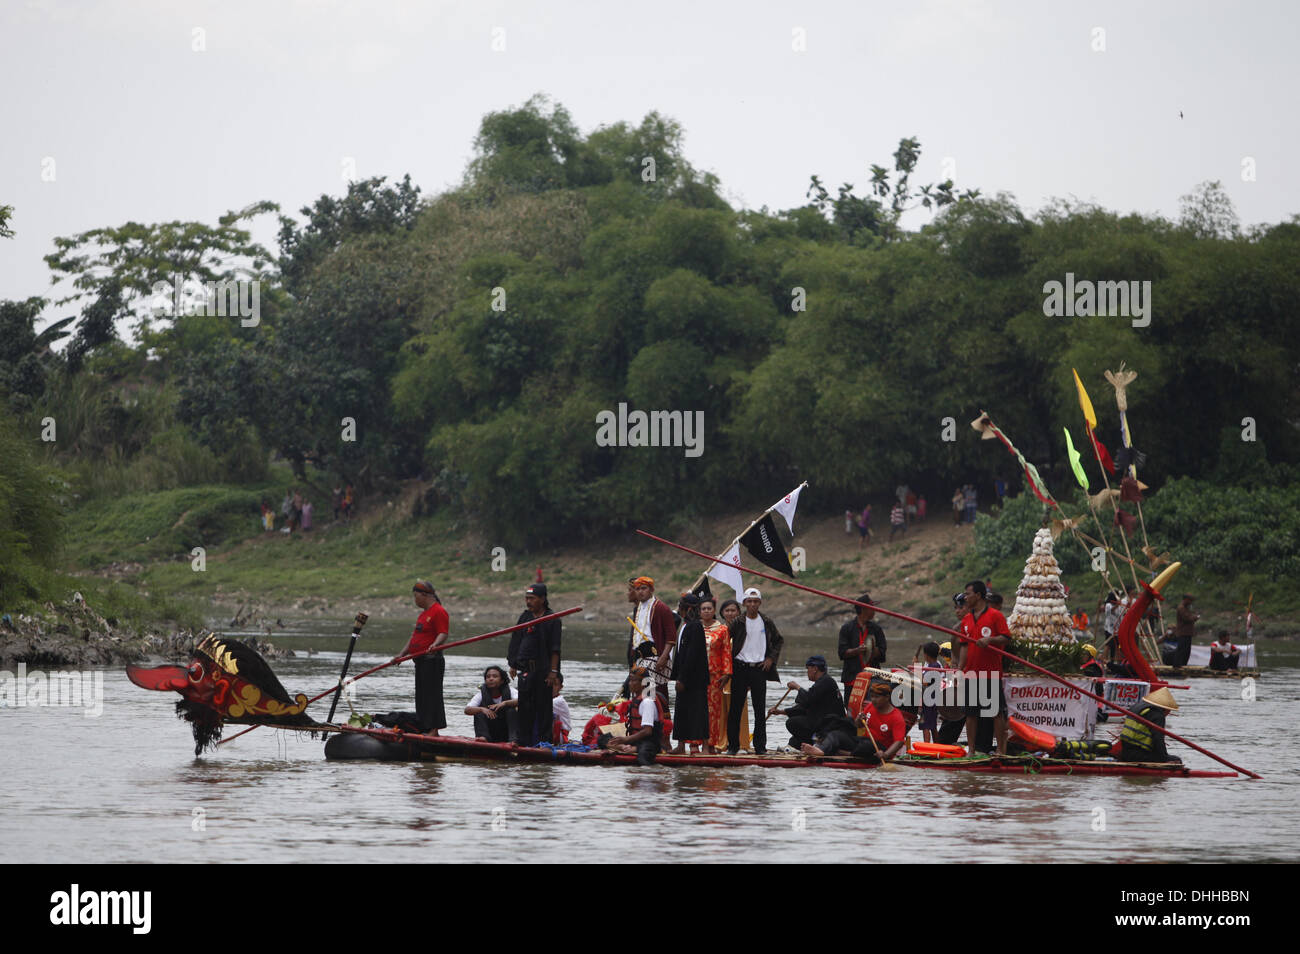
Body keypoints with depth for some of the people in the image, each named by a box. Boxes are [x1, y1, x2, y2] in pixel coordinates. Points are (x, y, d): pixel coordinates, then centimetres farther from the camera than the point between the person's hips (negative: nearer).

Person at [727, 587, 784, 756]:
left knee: (760, 709, 1)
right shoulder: (737, 622, -1)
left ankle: (760, 746, 5)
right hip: (740, 668, -2)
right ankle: (733, 745, 5)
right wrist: (729, 663, -6)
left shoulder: (766, 622, 6)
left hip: (759, 668, 2)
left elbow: (779, 641, 18)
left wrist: (771, 658, 6)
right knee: (736, 708, -1)